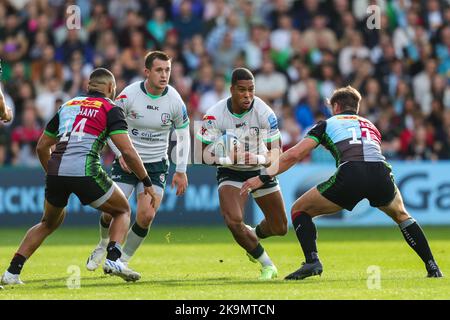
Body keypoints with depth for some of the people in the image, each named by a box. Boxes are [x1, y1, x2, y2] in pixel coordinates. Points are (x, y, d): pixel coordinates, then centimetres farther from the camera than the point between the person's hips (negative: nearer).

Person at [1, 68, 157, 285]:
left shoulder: (68, 105, 23)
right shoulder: (110, 108, 6)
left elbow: (41, 147, 27)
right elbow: (127, 151, -5)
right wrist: (147, 182, 4)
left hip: (55, 170, 5)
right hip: (85, 171, -5)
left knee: (49, 222, 28)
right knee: (122, 211, 18)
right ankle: (113, 259, -5)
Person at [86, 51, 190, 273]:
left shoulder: (175, 101, -7)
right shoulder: (129, 95, -13)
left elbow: (183, 134, 6)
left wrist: (181, 171, 3)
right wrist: (120, 154, -15)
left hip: (156, 165, 1)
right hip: (126, 161, -1)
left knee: (146, 215, -15)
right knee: (111, 212, -8)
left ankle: (123, 260, 6)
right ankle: (104, 245, 28)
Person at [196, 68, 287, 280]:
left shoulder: (264, 113, -22)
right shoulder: (214, 115, -21)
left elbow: (276, 151, -16)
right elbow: (205, 155, -16)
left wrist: (259, 158, -37)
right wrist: (226, 158, -35)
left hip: (261, 171, 2)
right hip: (230, 173, -1)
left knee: (280, 228, 7)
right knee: (233, 221, -25)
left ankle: (254, 235, 46)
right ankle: (267, 265, -2)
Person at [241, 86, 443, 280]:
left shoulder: (328, 124, 23)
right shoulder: (371, 126, 35)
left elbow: (294, 155, 13)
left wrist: (263, 178, 17)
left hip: (350, 175, -4)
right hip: (382, 173, 4)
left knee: (299, 210, 16)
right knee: (401, 215, 34)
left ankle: (312, 261, -4)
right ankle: (432, 266, 25)